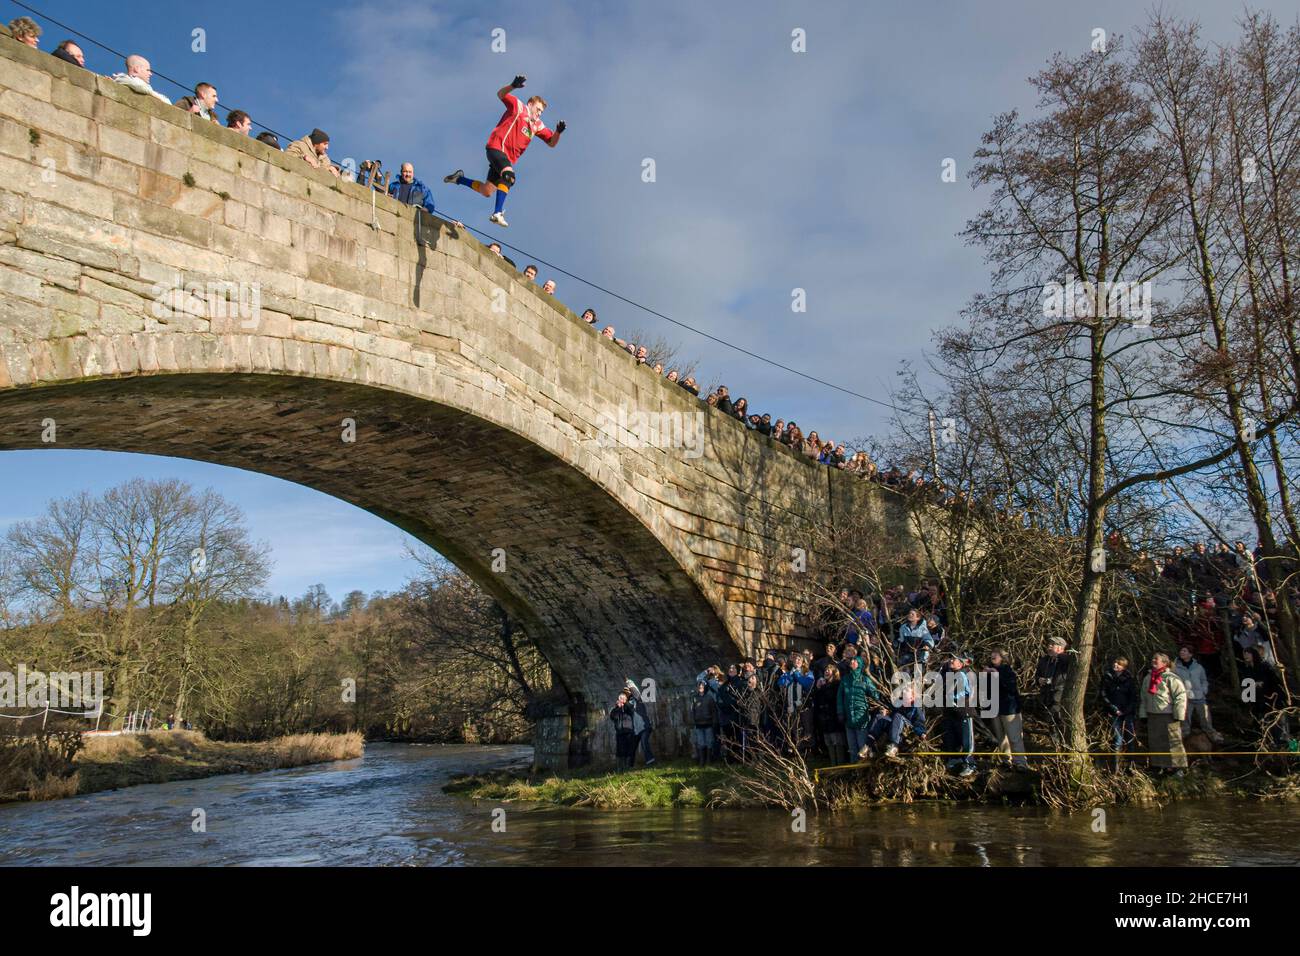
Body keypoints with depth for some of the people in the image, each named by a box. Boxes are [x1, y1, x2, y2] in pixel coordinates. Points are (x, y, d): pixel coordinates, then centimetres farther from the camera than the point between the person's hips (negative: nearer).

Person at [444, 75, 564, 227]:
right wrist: (513, 86, -30)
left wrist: (558, 132, -5)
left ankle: (459, 179, 30)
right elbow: (501, 94, -10)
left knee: (487, 192, 7)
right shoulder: (518, 107, 3)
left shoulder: (537, 126, 20)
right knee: (509, 176, -33)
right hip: (496, 147, -8)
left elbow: (552, 142, 17)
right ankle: (497, 213, -39)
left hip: (508, 159, 8)